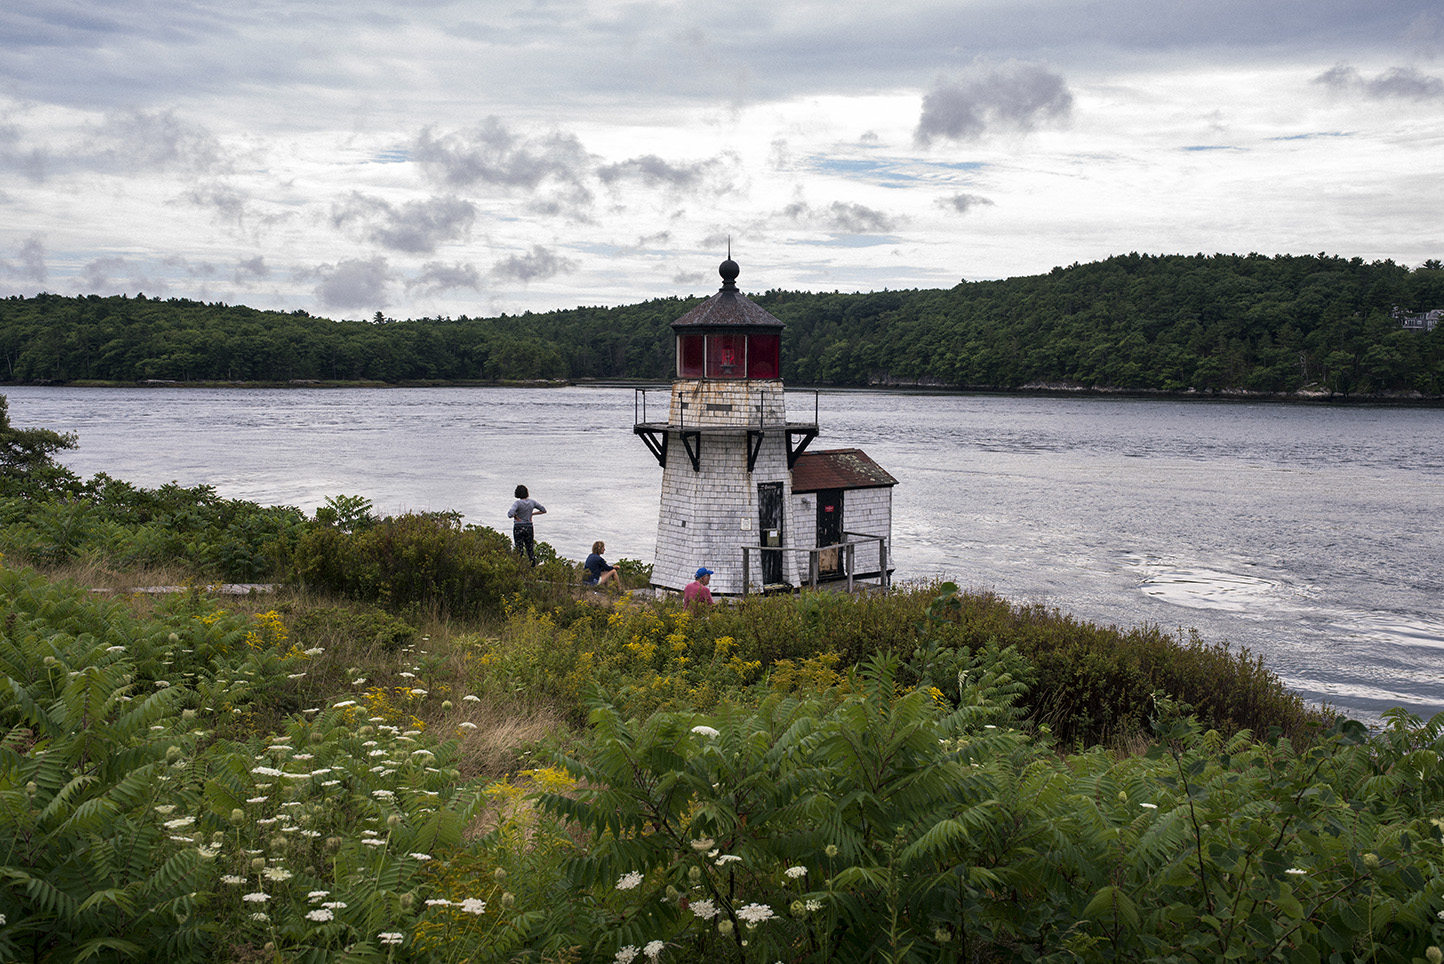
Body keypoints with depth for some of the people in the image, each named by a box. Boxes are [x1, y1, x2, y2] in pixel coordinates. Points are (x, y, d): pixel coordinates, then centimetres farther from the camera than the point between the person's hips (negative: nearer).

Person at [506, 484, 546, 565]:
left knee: (519, 550, 4)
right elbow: (544, 510, 7)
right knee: (530, 549, 12)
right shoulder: (532, 502, -2)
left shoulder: (517, 503, -16)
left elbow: (510, 514, -30)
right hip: (529, 527, 4)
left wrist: (515, 517, -10)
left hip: (518, 528, -4)